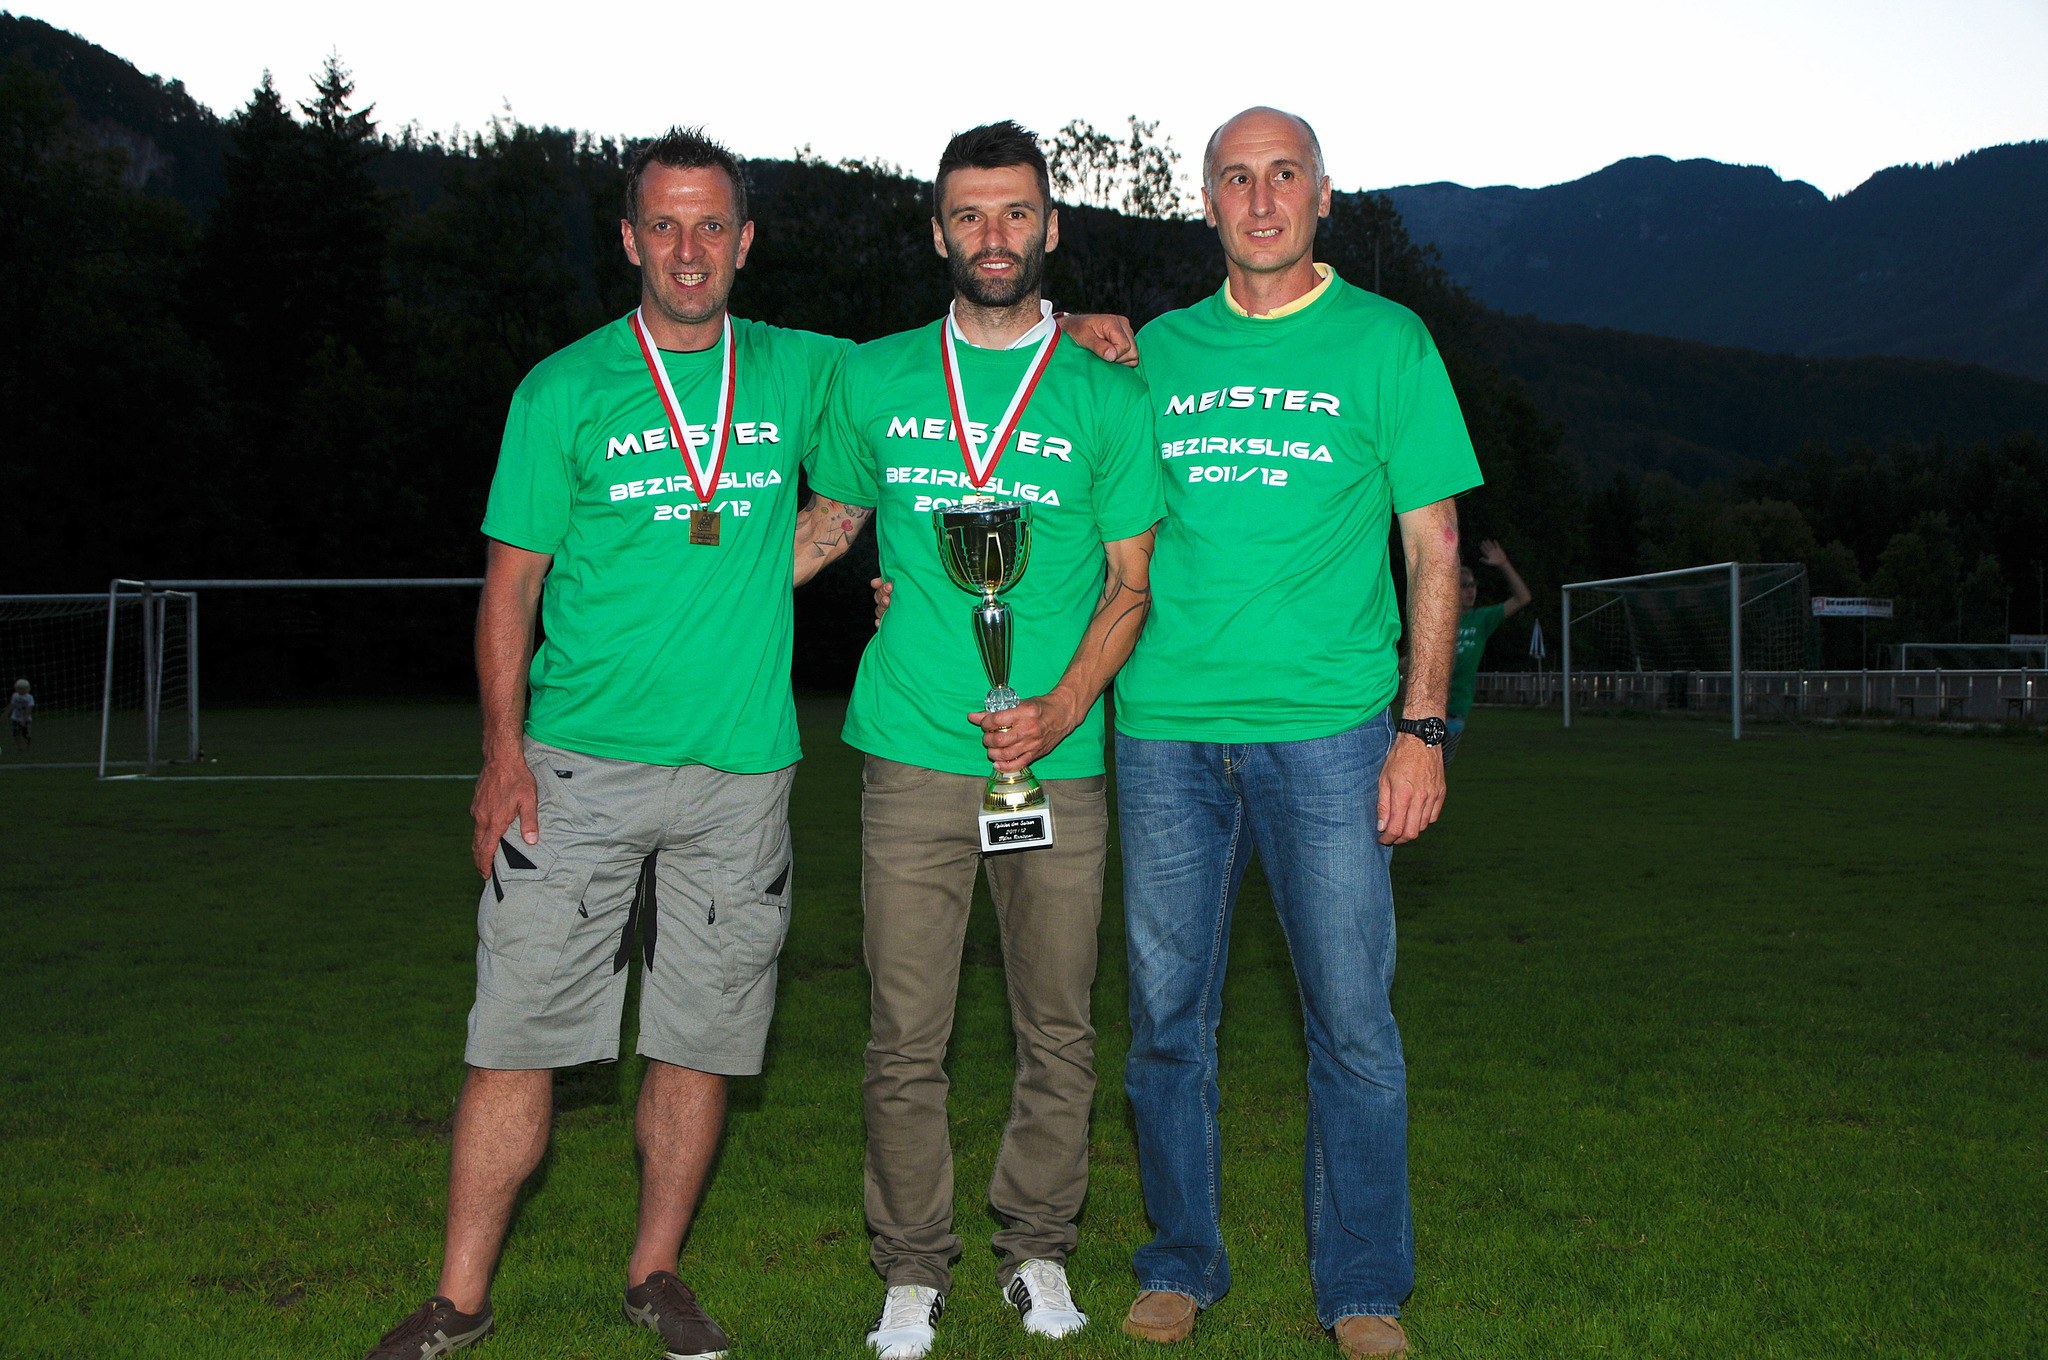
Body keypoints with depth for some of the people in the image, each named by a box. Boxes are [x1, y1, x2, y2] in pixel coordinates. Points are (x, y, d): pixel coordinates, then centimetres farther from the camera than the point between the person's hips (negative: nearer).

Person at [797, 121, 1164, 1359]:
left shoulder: (1106, 398, 4)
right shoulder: (874, 380, 9)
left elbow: (1133, 583, 3)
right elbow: (832, 520, 25)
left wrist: (1059, 710, -10)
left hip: (1060, 759, 0)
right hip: (915, 757, 0)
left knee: (1059, 1034, 8)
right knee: (907, 1040, 2)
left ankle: (1039, 1250, 25)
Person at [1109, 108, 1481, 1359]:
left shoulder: (1386, 341, 5)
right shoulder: (1159, 351, 12)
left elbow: (1433, 548, 2)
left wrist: (1422, 726, -5)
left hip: (1328, 730, -2)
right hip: (1167, 732, 3)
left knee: (1353, 1022, 1)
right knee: (1169, 1016, 8)